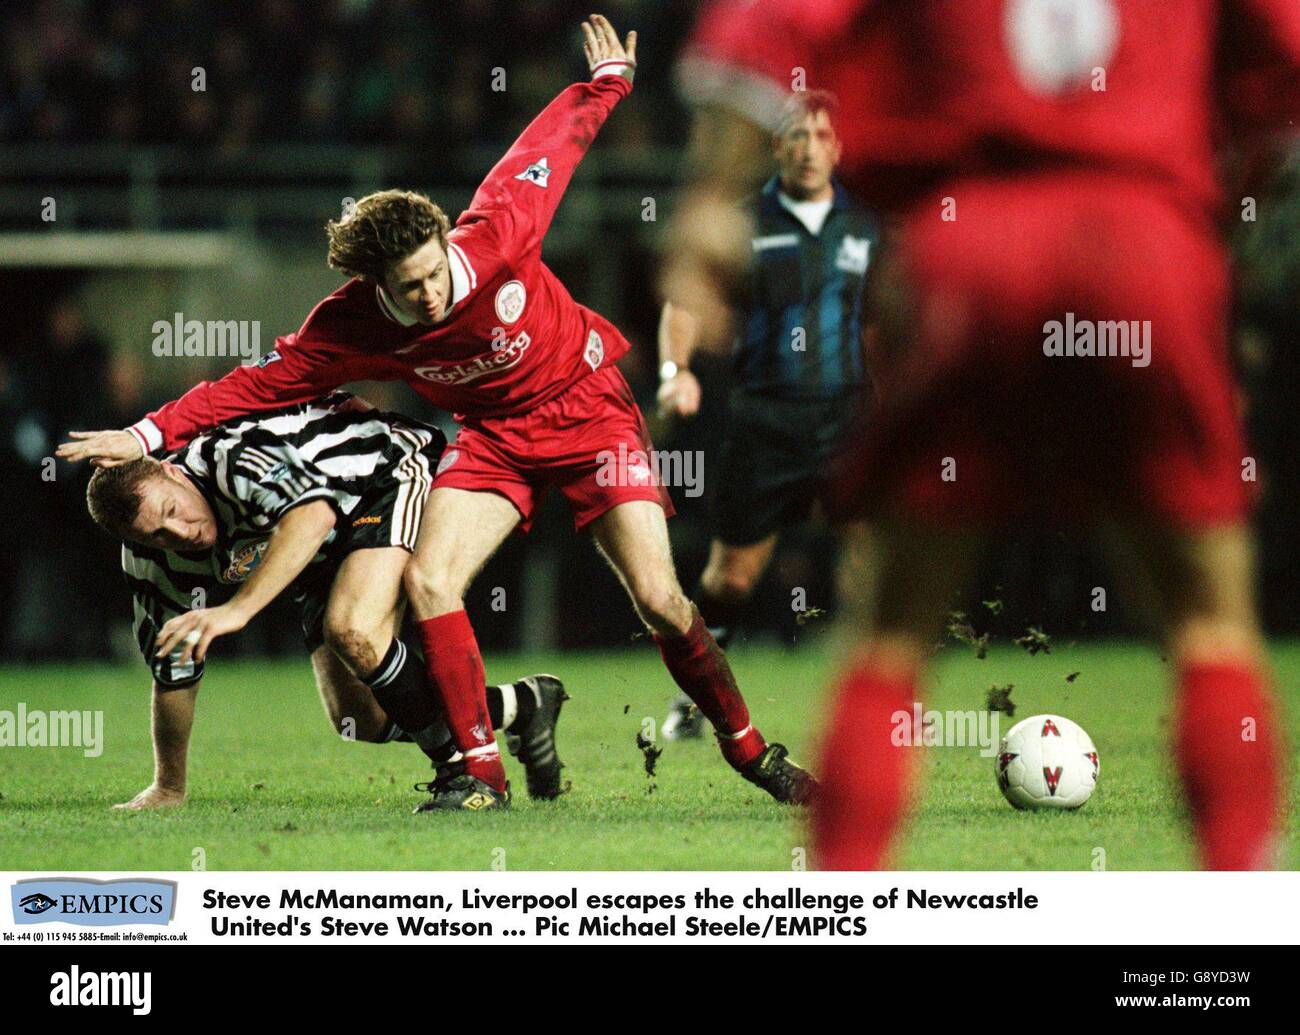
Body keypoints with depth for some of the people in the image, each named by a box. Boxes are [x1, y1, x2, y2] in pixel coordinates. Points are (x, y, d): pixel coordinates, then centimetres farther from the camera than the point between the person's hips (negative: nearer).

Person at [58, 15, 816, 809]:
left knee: (659, 598, -12)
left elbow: (549, 150, -10)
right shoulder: (350, 328, -20)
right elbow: (259, 382, -11)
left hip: (591, 406, -2)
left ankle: (748, 748, 8)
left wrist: (608, 82, 7)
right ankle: (480, 772, -9)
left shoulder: (496, 239, -26)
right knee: (428, 578, -19)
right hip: (496, 436, 2)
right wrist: (148, 435, -17)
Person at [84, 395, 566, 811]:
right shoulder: (152, 560, -11)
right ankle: (522, 706, 10)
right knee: (360, 719, -6)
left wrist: (238, 609, -60)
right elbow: (174, 669, 2)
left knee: (353, 632, -34)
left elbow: (313, 515, -52)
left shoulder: (231, 455, -34)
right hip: (325, 562, 8)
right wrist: (167, 789, 8)